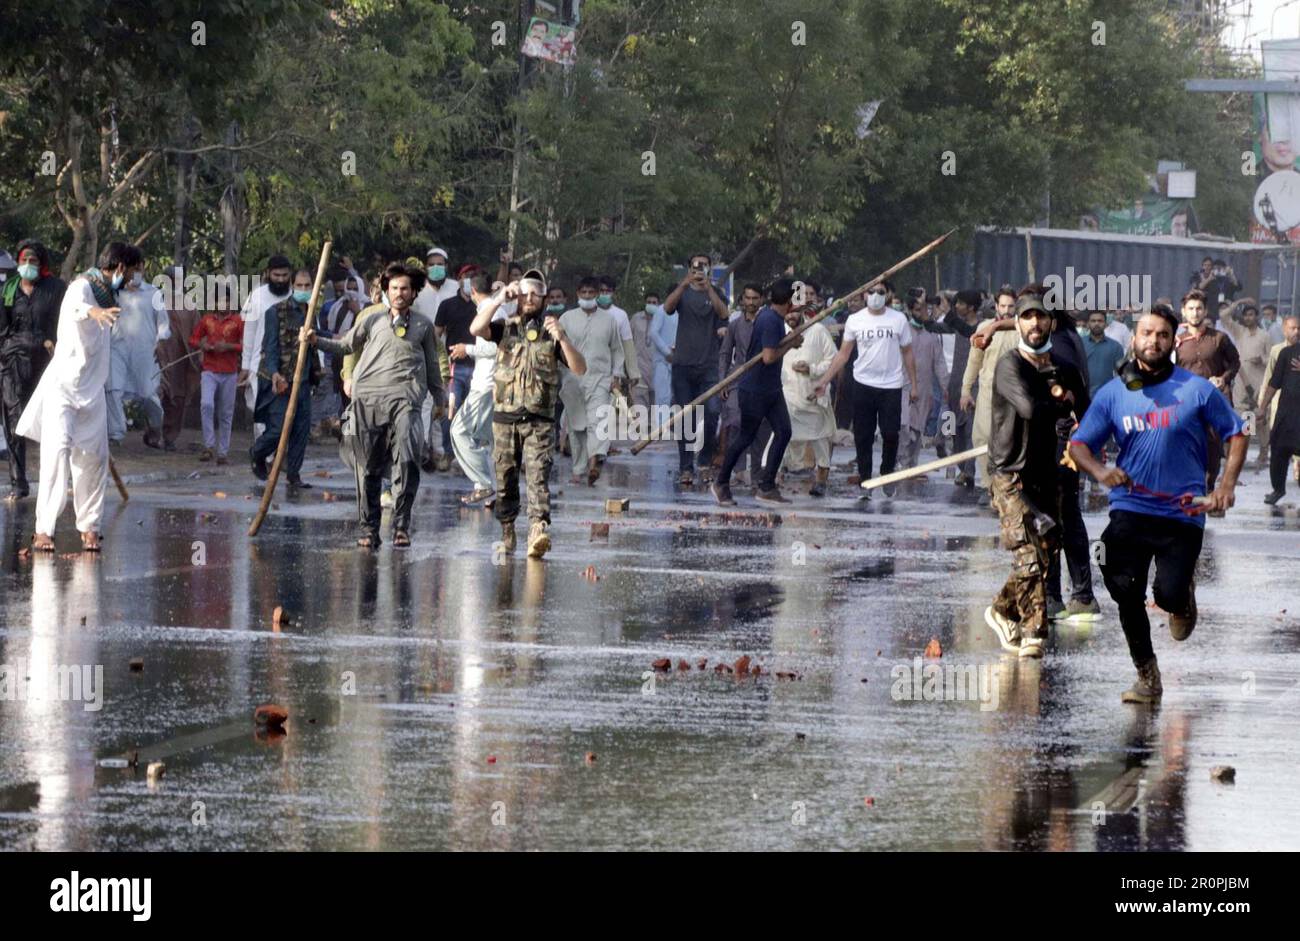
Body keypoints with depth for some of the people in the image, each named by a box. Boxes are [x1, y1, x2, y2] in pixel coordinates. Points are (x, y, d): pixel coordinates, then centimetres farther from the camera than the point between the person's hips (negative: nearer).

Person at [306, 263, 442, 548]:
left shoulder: (423, 325, 18)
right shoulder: (373, 319, 16)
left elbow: (432, 364, 28)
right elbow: (347, 345, 21)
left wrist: (439, 398, 31)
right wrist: (317, 341, 7)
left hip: (403, 398, -1)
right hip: (367, 396, 1)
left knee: (406, 461, -17)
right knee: (368, 468, 1)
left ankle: (401, 526, -11)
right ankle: (368, 529, 8)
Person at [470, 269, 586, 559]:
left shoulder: (551, 332, 6)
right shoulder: (505, 327, 8)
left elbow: (580, 369, -2)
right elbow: (476, 329, -13)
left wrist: (562, 339, -16)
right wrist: (499, 299, -15)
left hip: (539, 420, -2)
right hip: (505, 417, 2)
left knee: (538, 476, -16)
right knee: (505, 479, 7)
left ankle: (539, 531, -29)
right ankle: (507, 532, 20)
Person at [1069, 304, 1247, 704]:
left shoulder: (1197, 389, 0)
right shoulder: (1113, 394, 5)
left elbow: (1236, 434, 8)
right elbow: (1078, 444, 6)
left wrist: (1227, 484, -6)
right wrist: (1099, 471, -16)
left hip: (1183, 513, -2)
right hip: (1130, 510, 2)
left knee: (1169, 595, -12)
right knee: (1125, 591, -9)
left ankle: (1184, 596, 28)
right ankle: (1147, 677, 7)